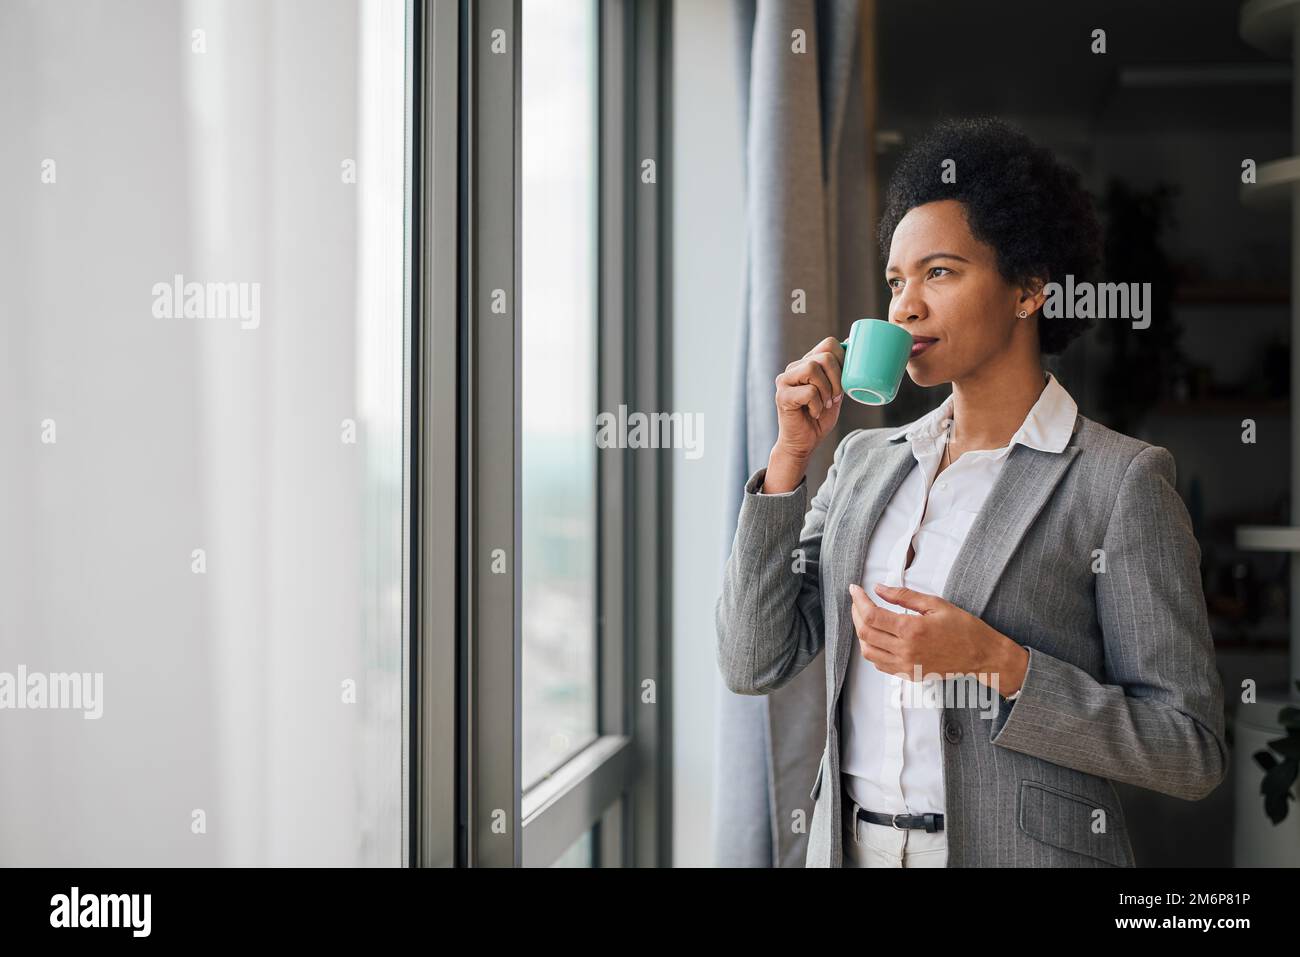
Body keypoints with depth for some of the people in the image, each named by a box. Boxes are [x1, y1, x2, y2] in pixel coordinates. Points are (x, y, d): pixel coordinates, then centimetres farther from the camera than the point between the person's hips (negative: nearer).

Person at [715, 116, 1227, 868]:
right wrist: (791, 455, -6)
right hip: (852, 842, 5)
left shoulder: (1121, 480, -9)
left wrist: (997, 666, -22)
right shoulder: (867, 459, 5)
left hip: (1020, 847, -4)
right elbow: (754, 663, 0)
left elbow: (1192, 752, -11)